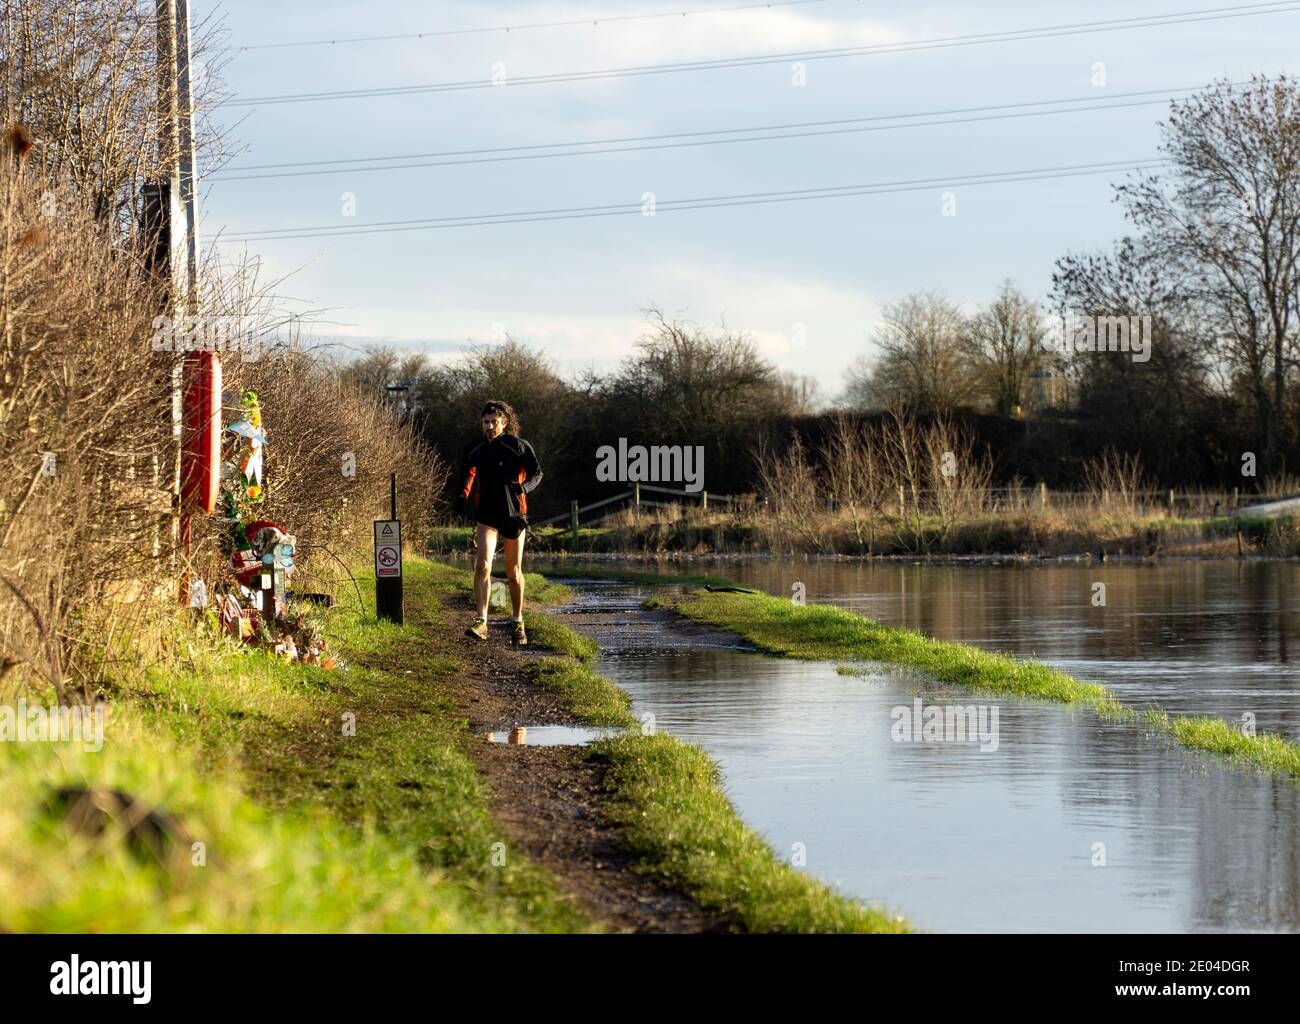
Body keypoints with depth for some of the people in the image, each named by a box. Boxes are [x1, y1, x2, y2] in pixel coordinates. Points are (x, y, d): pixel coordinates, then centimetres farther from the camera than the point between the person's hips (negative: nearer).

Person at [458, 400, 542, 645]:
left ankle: (518, 623, 24)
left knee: (514, 572, 8)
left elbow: (536, 473, 2)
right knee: (482, 565, -18)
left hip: (514, 514, -1)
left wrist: (524, 486, -17)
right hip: (486, 515, 1)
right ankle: (481, 622, -26)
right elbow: (467, 471, 22)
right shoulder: (475, 449, 3)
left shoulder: (519, 447, -6)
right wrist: (464, 495, 10)